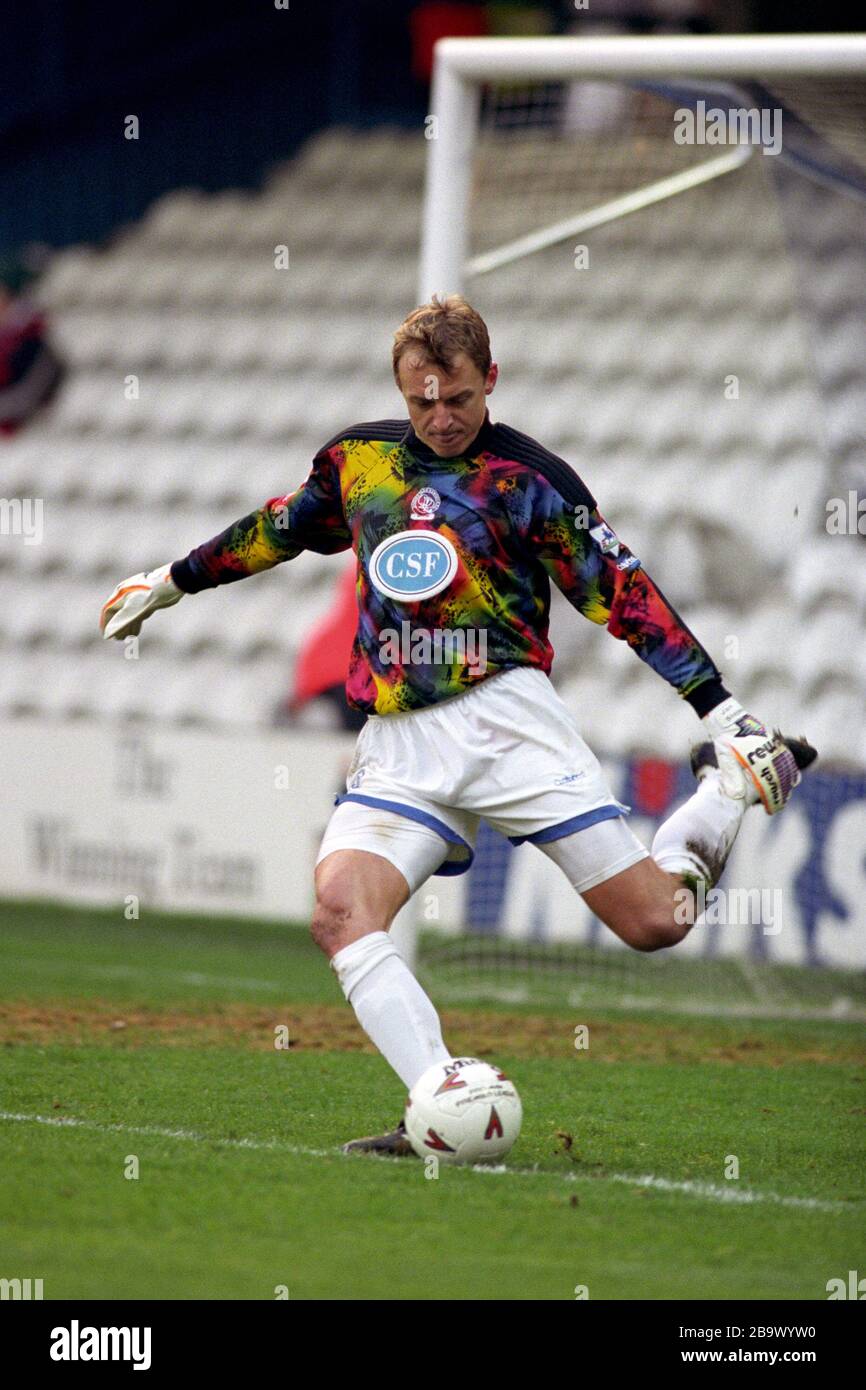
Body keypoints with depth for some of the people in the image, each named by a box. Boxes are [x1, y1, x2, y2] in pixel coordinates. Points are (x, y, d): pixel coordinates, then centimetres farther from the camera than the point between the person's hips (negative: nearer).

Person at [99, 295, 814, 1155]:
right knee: (339, 913, -25)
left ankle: (734, 788, 23)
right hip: (398, 748, 3)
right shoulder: (358, 458, 13)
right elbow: (277, 530, 31)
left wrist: (723, 712, -5)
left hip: (506, 719, -3)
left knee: (655, 923, -9)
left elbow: (624, 595, 0)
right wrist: (169, 584, 40)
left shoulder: (531, 478, 1)